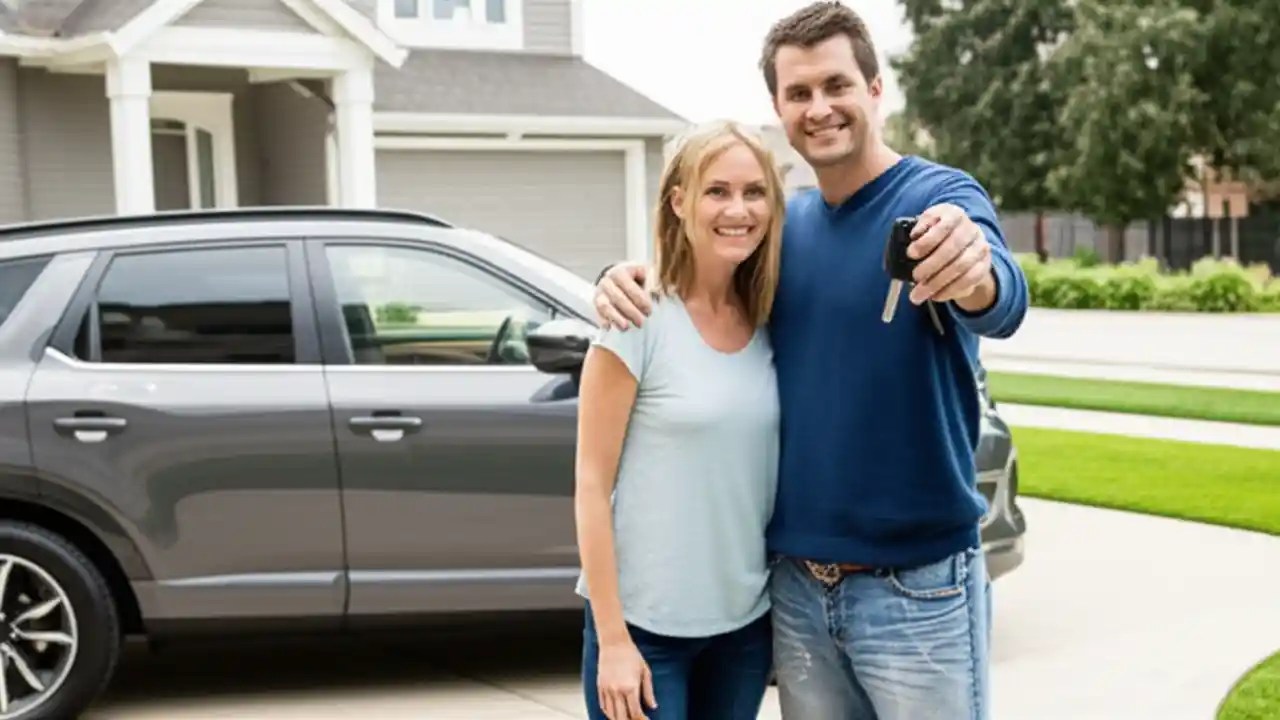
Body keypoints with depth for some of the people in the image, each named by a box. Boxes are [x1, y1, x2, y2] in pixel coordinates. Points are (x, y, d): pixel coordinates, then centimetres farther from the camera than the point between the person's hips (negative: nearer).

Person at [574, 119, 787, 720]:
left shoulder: (769, 324, 3)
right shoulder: (640, 322, -12)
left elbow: (772, 470, 11)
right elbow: (592, 485, -11)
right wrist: (613, 639, -13)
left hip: (746, 622, 5)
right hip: (646, 623, -5)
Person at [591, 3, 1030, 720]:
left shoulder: (941, 197, -11)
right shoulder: (786, 225, 6)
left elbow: (1001, 304, -30)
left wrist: (974, 271, -54)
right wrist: (629, 279, -7)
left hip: (917, 586, -5)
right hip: (796, 584, 5)